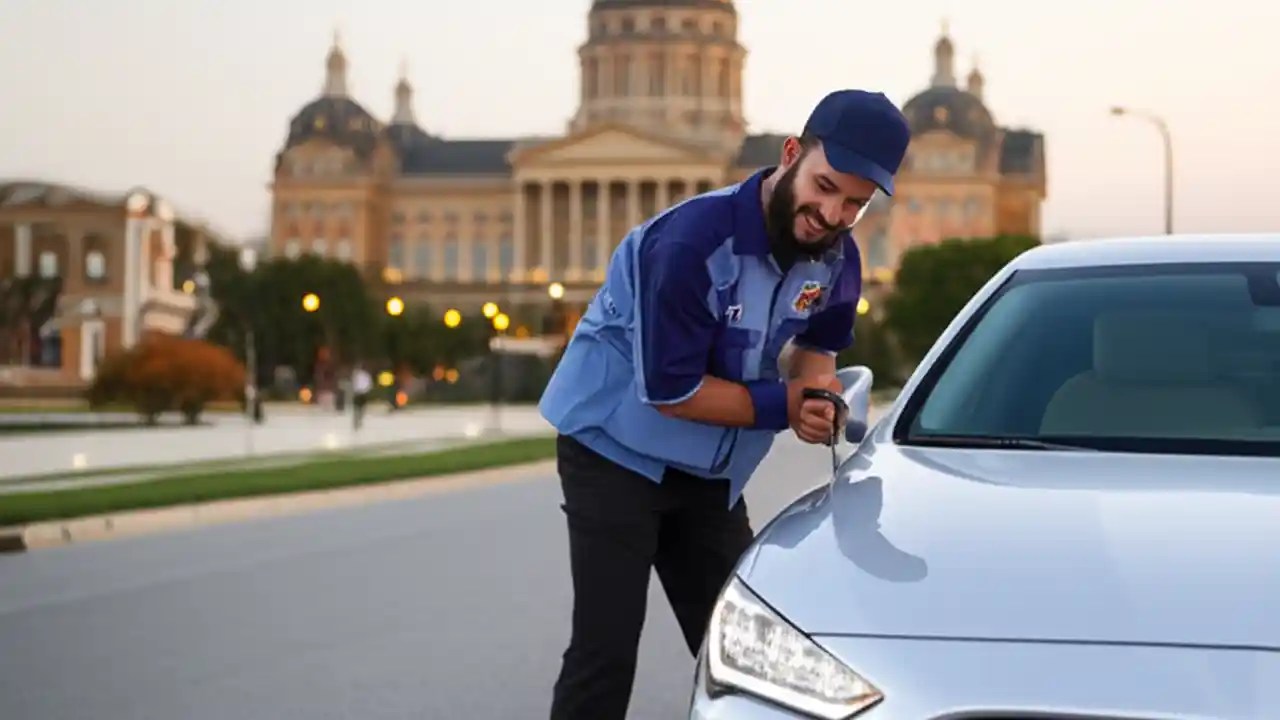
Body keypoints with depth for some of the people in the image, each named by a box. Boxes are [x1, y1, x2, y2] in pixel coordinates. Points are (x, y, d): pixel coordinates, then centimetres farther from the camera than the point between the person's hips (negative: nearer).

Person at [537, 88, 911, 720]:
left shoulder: (836, 260, -7)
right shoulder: (692, 241, -29)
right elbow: (672, 390, -25)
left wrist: (819, 398, -11)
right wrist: (787, 406, -17)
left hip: (709, 476, 7)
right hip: (615, 454, -7)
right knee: (605, 652, -10)